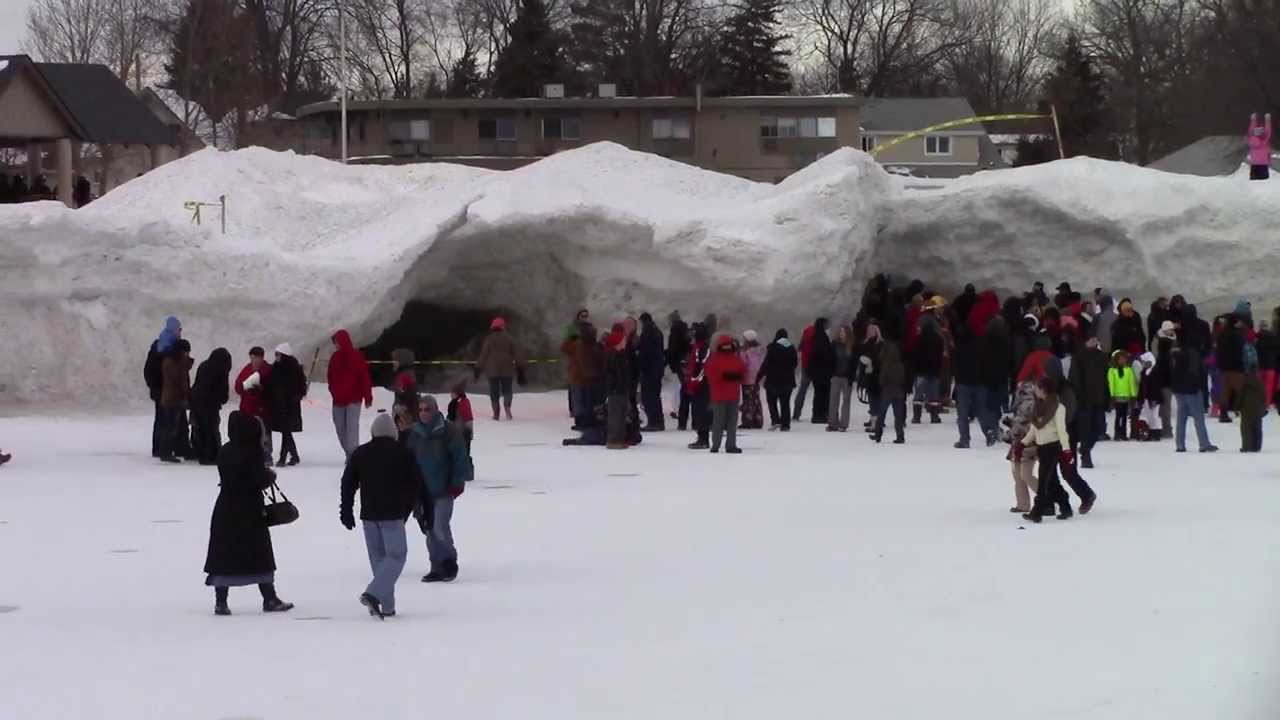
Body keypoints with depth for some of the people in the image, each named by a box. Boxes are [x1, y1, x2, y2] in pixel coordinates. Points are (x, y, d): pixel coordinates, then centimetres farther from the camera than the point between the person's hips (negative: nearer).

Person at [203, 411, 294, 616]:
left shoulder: (224, 452, 4)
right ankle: (269, 599, 11)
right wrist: (271, 475, 5)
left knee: (223, 556, 6)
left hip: (225, 510, 5)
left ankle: (220, 601, 1)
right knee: (261, 556, 6)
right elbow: (261, 481, -17)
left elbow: (225, 478, 11)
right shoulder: (252, 453, -14)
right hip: (250, 511, -5)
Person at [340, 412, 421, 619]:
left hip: (368, 515, 4)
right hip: (393, 515, -4)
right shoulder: (403, 454, -2)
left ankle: (387, 606, 9)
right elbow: (416, 483, 2)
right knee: (396, 555, -1)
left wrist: (346, 511, 15)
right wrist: (407, 508, 13)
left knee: (378, 556, 11)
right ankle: (373, 594, -21)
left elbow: (348, 484, 8)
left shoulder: (360, 454, 6)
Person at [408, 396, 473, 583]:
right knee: (429, 529, 7)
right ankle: (437, 568, 15)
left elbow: (460, 458, -6)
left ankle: (450, 564, 5)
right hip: (422, 490, 5)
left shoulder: (449, 431, -8)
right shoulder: (414, 433, 7)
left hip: (443, 489, -5)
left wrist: (458, 482, -10)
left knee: (440, 528, -13)